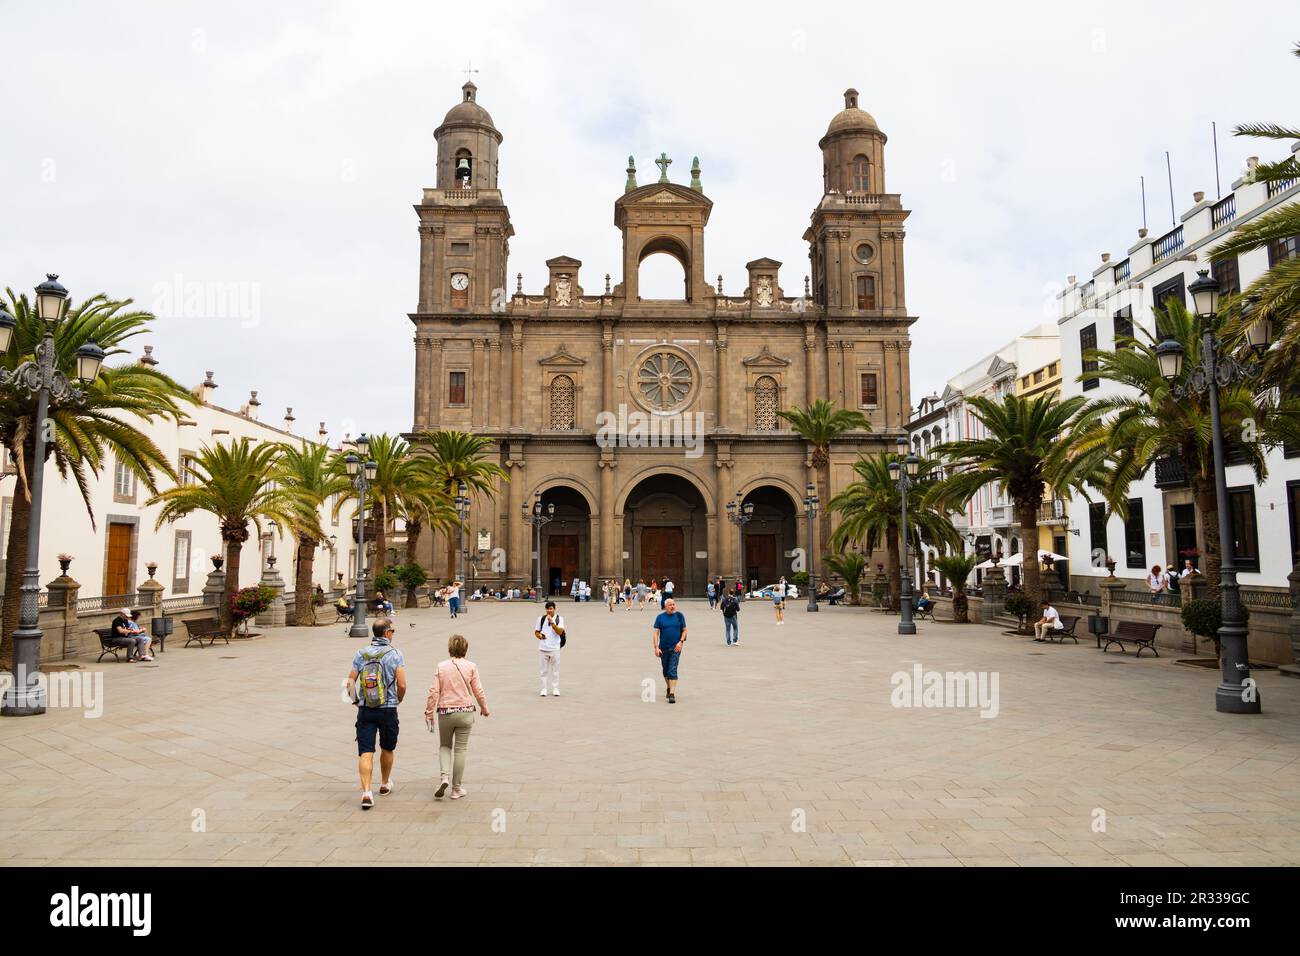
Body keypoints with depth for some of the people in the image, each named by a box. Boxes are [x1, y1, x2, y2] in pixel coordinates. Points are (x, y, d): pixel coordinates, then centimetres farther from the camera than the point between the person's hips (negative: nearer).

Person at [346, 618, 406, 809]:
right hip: (388, 710, -1)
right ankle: (385, 783, 36)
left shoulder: (360, 654, 2)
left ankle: (366, 792, -11)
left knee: (365, 752, 1)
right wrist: (398, 700, 8)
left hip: (365, 710, 2)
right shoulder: (395, 654, -8)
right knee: (387, 749, 19)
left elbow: (350, 682, 1)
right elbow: (402, 685, -12)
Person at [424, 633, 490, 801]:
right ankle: (456, 789, 12)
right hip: (465, 712, -1)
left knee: (444, 746, 20)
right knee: (460, 749, 7)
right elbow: (478, 691, -2)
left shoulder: (441, 667, -2)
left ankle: (444, 777, -2)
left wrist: (429, 712, 5)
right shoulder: (471, 666, -4)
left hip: (445, 712, 1)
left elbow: (434, 691, -5)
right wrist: (484, 708, 14)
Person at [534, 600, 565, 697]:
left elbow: (560, 632, -14)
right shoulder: (541, 619, 6)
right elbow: (536, 631, 12)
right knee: (544, 670, 7)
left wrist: (552, 622, -20)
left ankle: (555, 688, 15)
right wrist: (539, 635, -10)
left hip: (555, 649, -1)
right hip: (543, 648, 1)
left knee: (555, 670, 5)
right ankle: (544, 689, 14)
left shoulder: (559, 619, -1)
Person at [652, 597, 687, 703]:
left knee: (672, 670, -12)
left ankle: (672, 694, -13)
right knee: (665, 670, 15)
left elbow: (684, 630, 7)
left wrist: (681, 642, -9)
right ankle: (669, 688, 37)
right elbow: (656, 633, -2)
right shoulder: (660, 617, 0)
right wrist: (656, 647, -11)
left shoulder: (679, 616, 0)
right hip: (663, 648, 2)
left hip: (676, 648, -2)